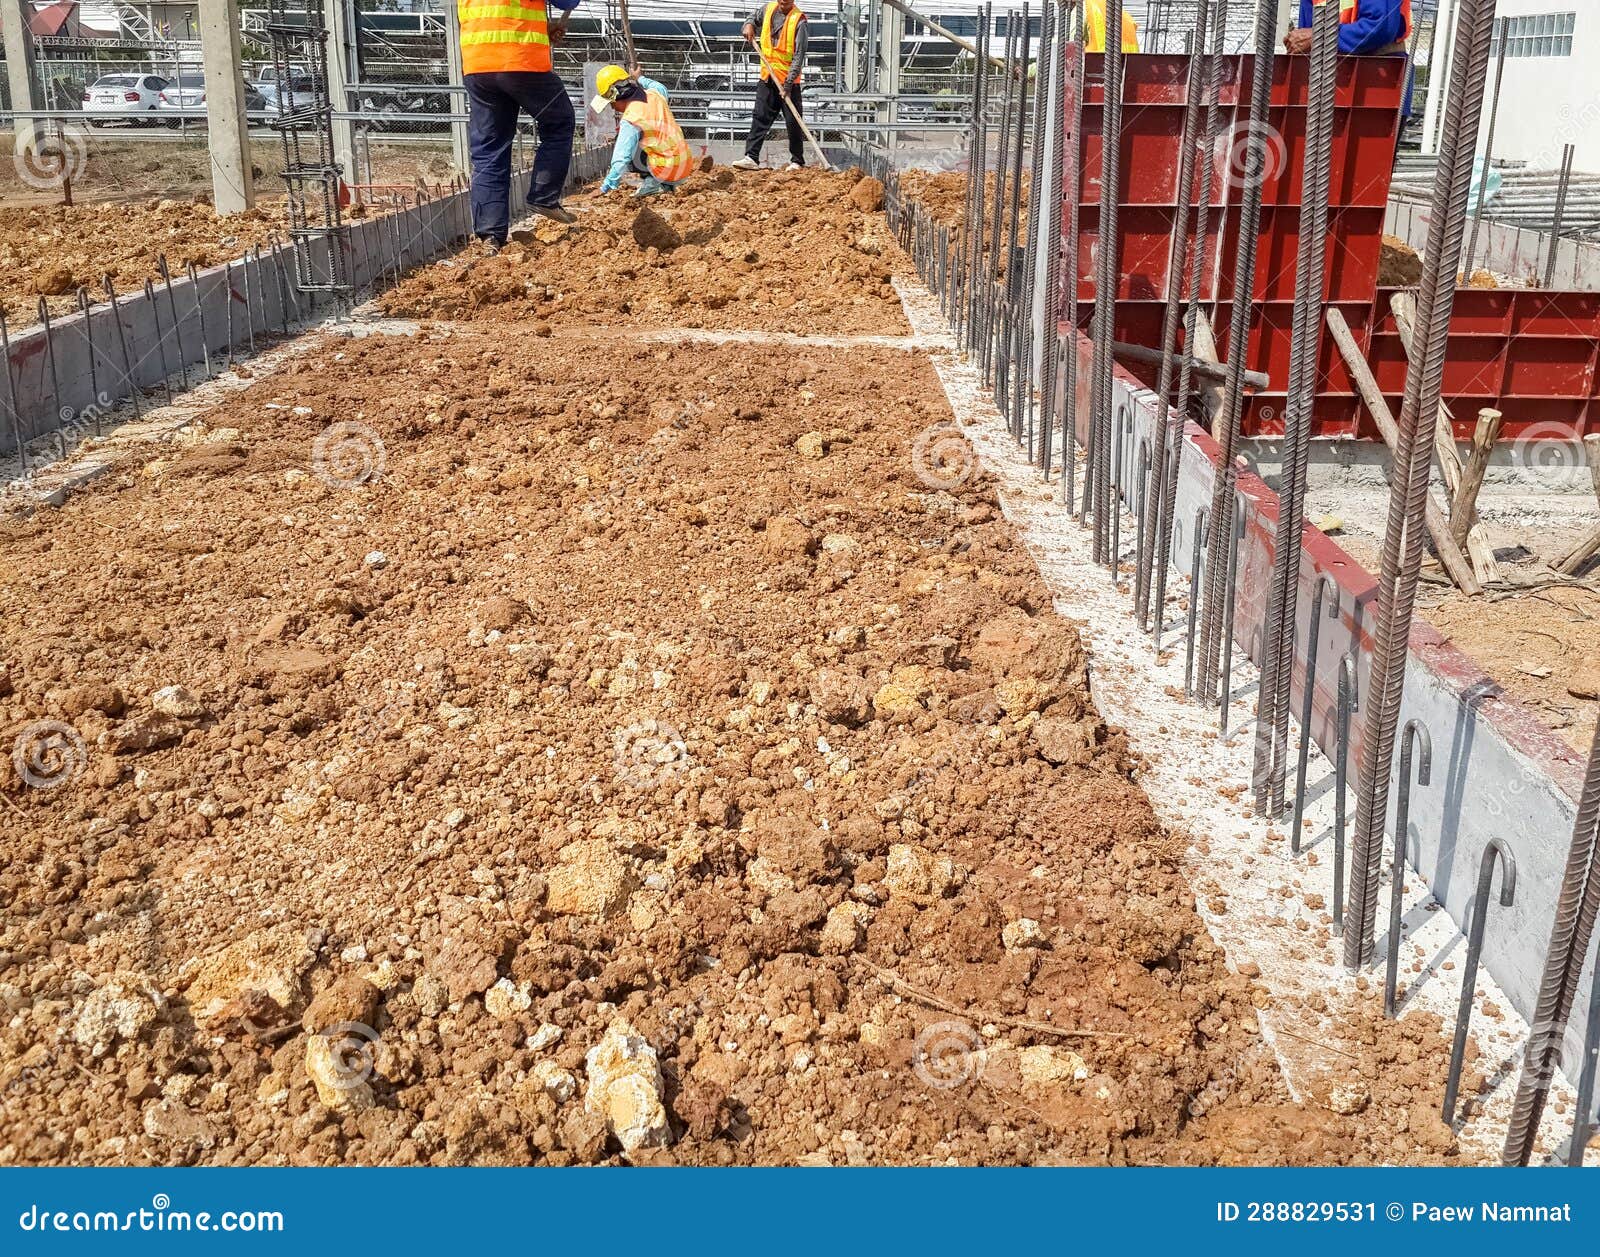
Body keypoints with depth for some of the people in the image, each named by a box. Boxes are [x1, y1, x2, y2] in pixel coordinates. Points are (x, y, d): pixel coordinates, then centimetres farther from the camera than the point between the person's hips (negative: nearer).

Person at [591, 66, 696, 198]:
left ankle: (651, 182, -2)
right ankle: (665, 185, 17)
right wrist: (639, 79, 44)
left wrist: (607, 186, -14)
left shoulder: (630, 120, -17)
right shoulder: (654, 95, 4)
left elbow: (621, 159, -19)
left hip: (668, 174, -7)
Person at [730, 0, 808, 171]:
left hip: (788, 80, -5)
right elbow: (755, 17, 29)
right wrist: (749, 25, 4)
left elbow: (798, 56, -16)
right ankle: (751, 157, -1)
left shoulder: (798, 21, -12)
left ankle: (797, 162, 10)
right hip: (767, 77, 5)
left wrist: (788, 84, -22)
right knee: (760, 118, 1)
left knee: (793, 122, 1)